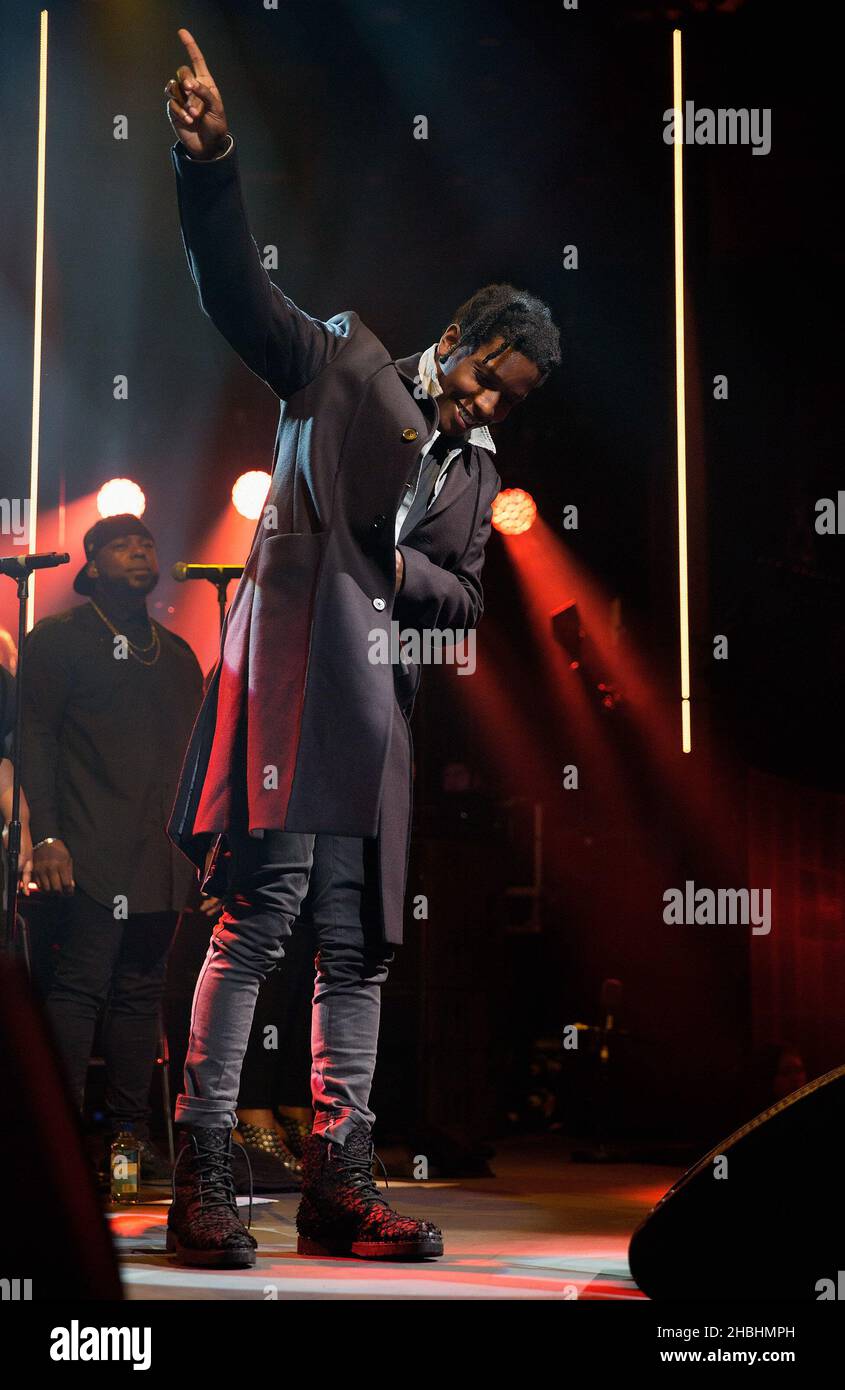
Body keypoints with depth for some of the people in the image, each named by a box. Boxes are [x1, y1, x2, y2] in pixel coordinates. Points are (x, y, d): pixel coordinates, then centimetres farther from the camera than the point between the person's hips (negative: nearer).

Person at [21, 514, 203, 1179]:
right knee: (82, 986, -9)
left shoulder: (177, 652, 22)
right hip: (95, 850, -6)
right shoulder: (59, 639, 5)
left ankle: (131, 1132, 10)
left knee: (142, 991, 6)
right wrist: (46, 836, -12)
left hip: (164, 852, 6)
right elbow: (37, 738, -2)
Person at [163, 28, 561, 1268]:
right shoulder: (343, 368, 7)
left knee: (356, 948, 5)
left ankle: (339, 1182, 11)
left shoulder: (477, 473, 23)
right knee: (260, 921, -11)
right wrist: (210, 162, -21)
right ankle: (203, 1178, -6)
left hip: (374, 719, 7)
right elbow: (238, 290, -5)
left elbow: (464, 597, 22)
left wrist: (406, 570, -1)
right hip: (288, 688, -6)